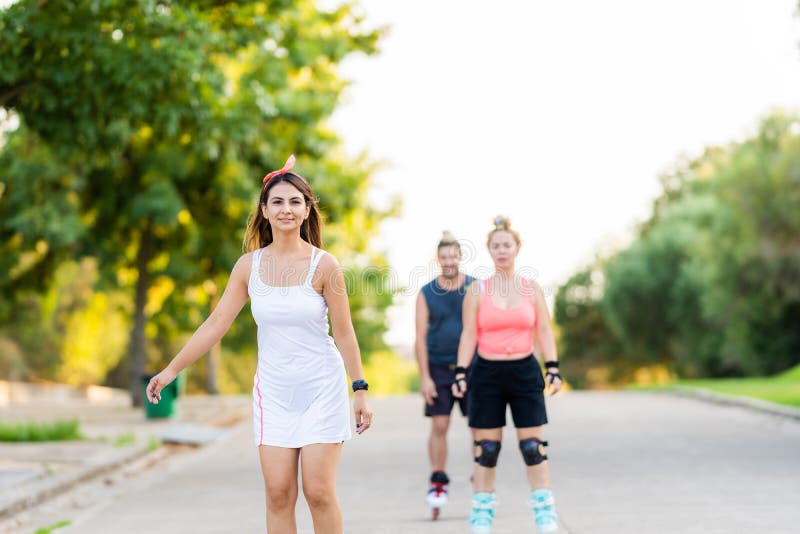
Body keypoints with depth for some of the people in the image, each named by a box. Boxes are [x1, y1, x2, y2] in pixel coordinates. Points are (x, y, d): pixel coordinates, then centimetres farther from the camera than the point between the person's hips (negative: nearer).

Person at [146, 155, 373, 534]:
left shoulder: (323, 265, -8)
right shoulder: (249, 265, 0)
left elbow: (343, 333, -4)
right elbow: (216, 324, 3)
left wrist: (360, 390, -4)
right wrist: (171, 370, 2)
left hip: (322, 389, -3)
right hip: (273, 392, 3)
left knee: (319, 492, -7)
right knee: (278, 493, -3)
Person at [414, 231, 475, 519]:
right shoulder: (426, 293, 3)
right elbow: (421, 337, 2)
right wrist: (424, 376, -4)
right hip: (438, 368, 0)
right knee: (439, 426, -2)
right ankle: (438, 482, 8)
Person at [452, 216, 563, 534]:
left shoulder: (531, 289, 6)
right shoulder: (477, 291, 3)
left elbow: (544, 332, 6)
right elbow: (468, 335, 2)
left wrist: (553, 369, -4)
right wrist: (460, 373, -6)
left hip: (525, 371, 1)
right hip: (487, 373, 0)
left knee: (533, 446, -1)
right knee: (486, 448, 1)